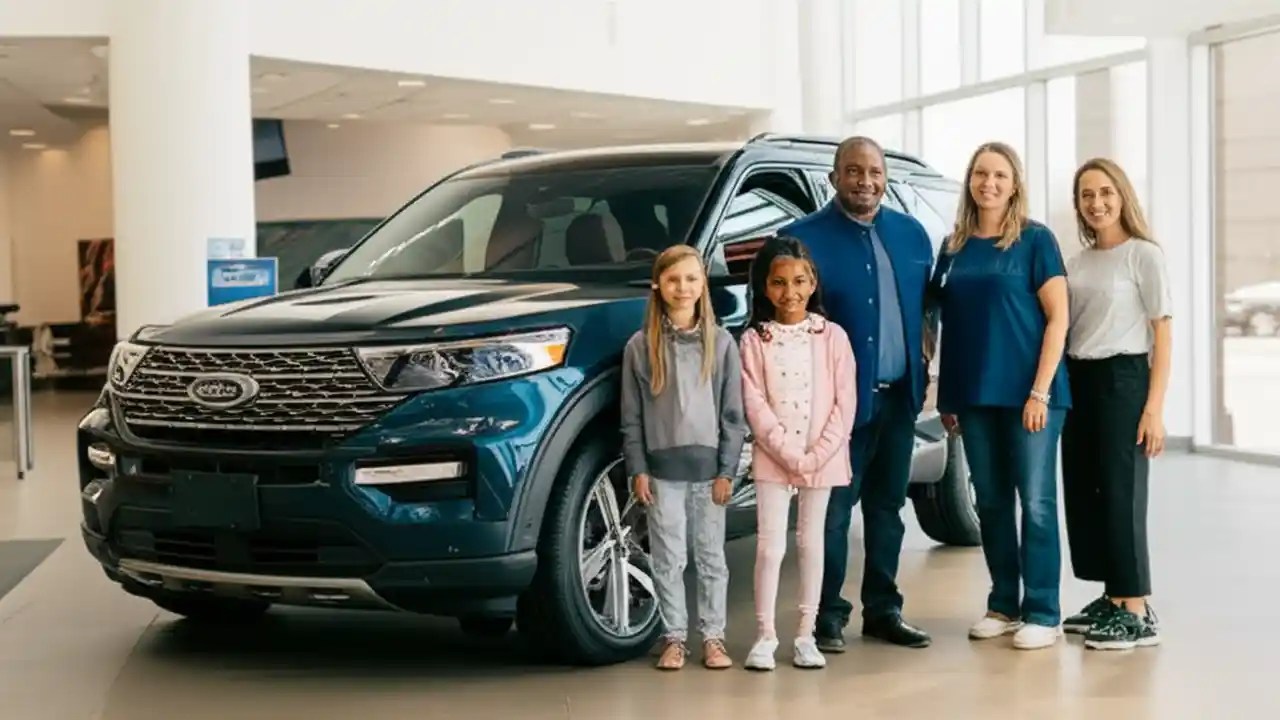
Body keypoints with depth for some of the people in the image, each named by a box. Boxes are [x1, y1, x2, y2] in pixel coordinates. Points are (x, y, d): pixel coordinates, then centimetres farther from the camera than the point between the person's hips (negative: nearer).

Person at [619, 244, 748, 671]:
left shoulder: (721, 343, 2)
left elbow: (733, 413, 1)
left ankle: (713, 637, 16)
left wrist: (727, 470, -4)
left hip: (707, 465, 0)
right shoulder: (641, 345, 1)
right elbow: (632, 416, 2)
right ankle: (674, 637, 15)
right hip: (662, 467, 0)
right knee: (668, 558, 5)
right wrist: (637, 469, -4)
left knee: (711, 556, 8)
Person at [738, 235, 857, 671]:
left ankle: (806, 635, 15)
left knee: (811, 544, 9)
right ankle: (765, 635, 5)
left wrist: (818, 454, -12)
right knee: (770, 546, -2)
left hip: (824, 459, 1)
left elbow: (845, 403, -3)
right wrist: (789, 453, -15)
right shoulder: (754, 340, -1)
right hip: (772, 458, -1)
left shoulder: (832, 336, 1)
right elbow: (755, 406, -7)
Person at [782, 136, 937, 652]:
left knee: (887, 507, 12)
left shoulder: (911, 233, 11)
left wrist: (924, 374, 7)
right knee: (833, 510, 0)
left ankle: (883, 609, 22)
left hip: (899, 397, 5)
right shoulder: (804, 237, -6)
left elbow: (925, 308, 15)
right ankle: (828, 615, 9)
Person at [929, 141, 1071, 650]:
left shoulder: (1035, 240, -3)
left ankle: (1042, 613, 3)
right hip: (974, 395, 5)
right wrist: (946, 395, 10)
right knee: (991, 501, 10)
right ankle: (1003, 606, 20)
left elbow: (1057, 319, -6)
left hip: (1027, 392, -5)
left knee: (1036, 501, -3)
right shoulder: (954, 246, 11)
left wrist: (1039, 391, -13)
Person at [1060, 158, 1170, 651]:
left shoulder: (1144, 255, -4)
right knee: (1082, 490, 7)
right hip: (1077, 381, 6)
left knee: (1121, 491, -6)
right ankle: (1112, 599, 17)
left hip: (1122, 379, -6)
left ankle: (1138, 612, -1)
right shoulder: (1078, 262, 12)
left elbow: (1163, 337, -7)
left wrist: (1154, 408, -13)